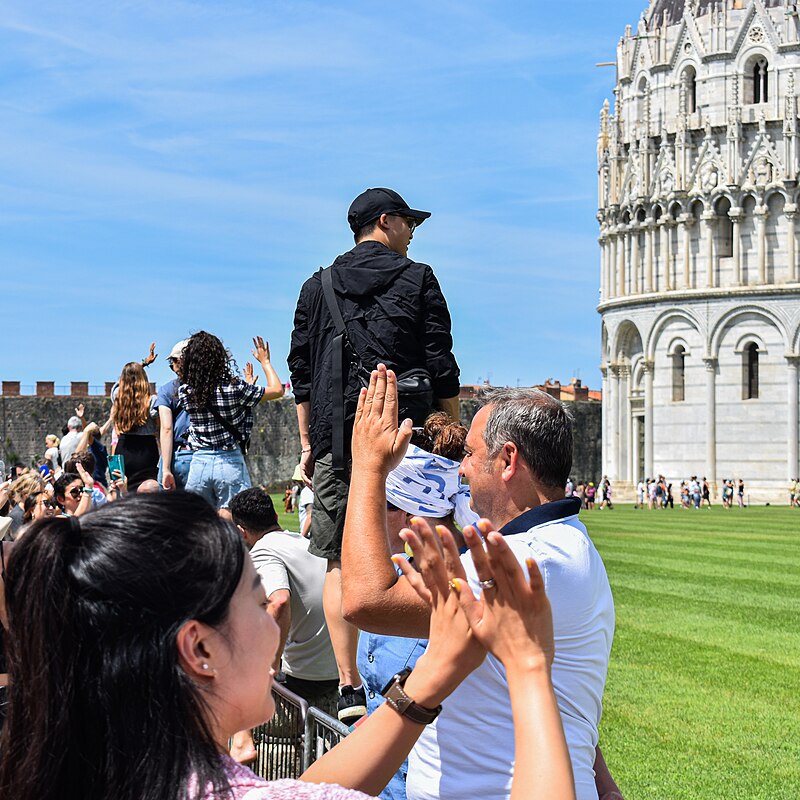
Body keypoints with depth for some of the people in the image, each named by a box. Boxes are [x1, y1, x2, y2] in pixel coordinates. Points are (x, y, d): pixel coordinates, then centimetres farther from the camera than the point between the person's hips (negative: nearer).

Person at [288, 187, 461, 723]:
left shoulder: (317, 287, 14)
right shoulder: (418, 280, 5)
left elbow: (301, 372, 13)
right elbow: (442, 367, 0)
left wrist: (307, 444, 16)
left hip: (337, 438, 2)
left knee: (341, 563, 3)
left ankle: (351, 689, 0)